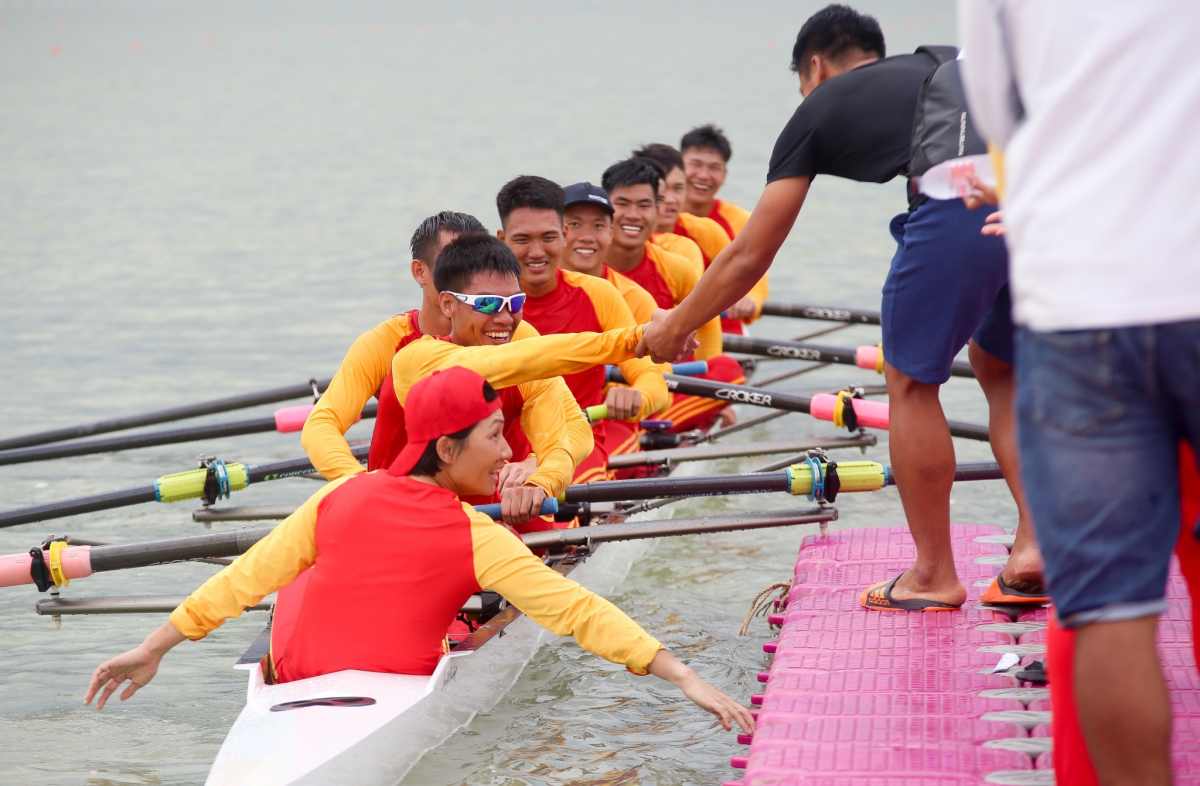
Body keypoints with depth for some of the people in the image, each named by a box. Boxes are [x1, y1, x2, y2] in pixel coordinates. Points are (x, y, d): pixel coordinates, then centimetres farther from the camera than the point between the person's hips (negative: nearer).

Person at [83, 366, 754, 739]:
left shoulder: (341, 498, -7)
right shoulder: (478, 539, -17)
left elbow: (248, 576, -4)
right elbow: (578, 610, -22)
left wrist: (154, 648, 3)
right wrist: (685, 678, -24)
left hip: (295, 681, 3)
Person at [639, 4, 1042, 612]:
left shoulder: (819, 109, 24)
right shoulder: (939, 61, 35)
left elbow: (749, 255, 26)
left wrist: (673, 328, 39)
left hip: (962, 208, -5)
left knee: (910, 381, 14)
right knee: (1001, 368, 25)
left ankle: (935, 576, 20)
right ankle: (1035, 544, 14)